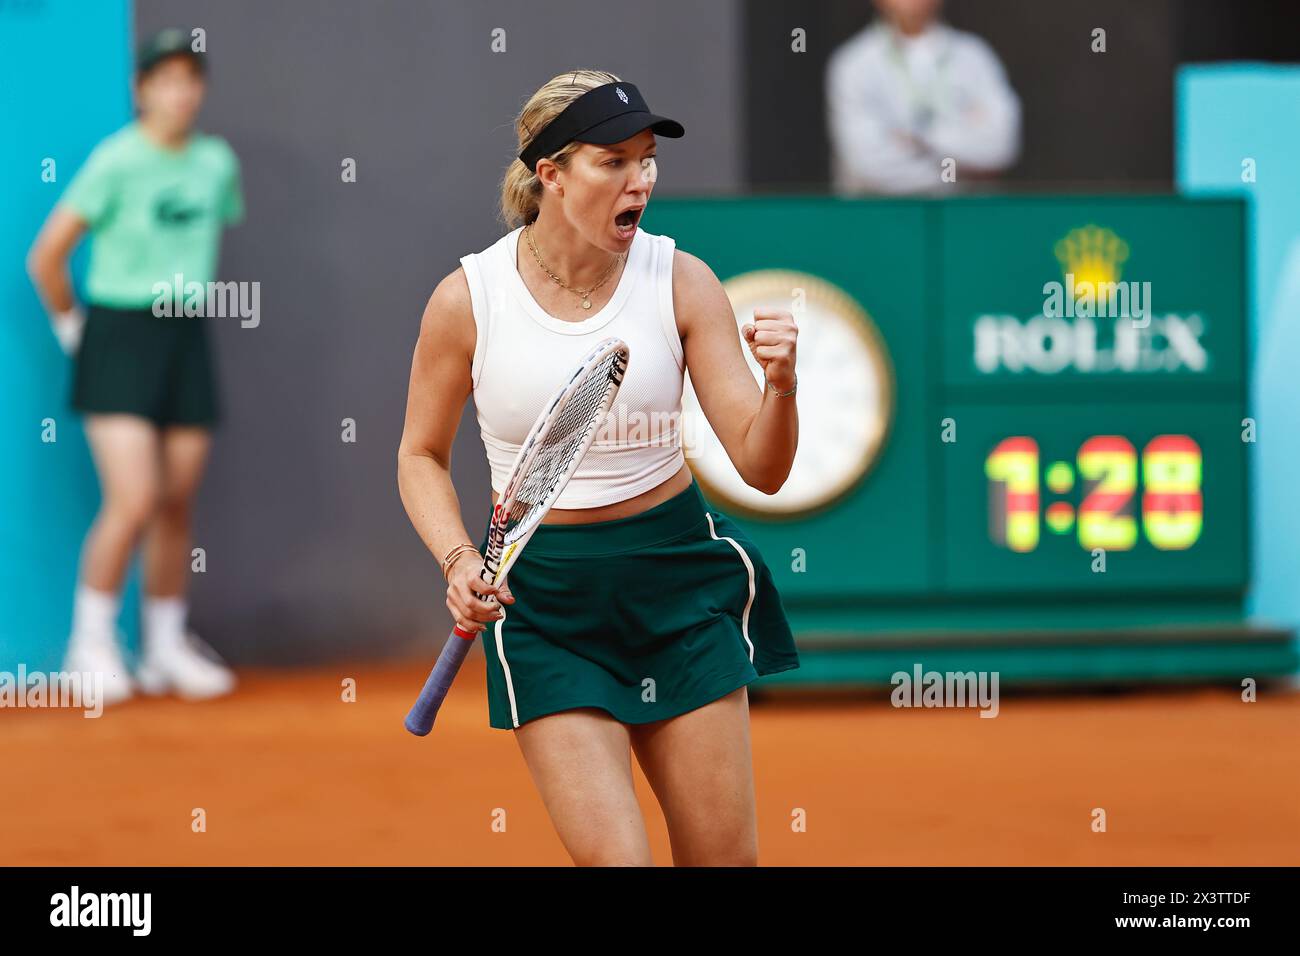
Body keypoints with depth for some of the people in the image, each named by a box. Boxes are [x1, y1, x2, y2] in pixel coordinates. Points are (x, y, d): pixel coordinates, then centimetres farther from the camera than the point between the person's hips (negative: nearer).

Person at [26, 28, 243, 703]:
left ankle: (166, 648, 19)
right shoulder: (117, 162, -12)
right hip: (117, 338, -5)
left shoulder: (218, 162, 5)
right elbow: (46, 255, -8)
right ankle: (90, 642, 2)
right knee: (134, 502, -14)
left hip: (185, 339, 5)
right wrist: (72, 326, 1)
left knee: (177, 505, 7)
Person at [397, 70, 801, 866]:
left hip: (678, 579, 2)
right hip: (542, 597, -2)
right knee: (612, 858, -14)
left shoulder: (681, 282, -7)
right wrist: (458, 559, -11)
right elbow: (422, 456, 6)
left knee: (726, 858, 4)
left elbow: (762, 470, -8)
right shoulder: (468, 299, -9)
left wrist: (780, 385, -28)